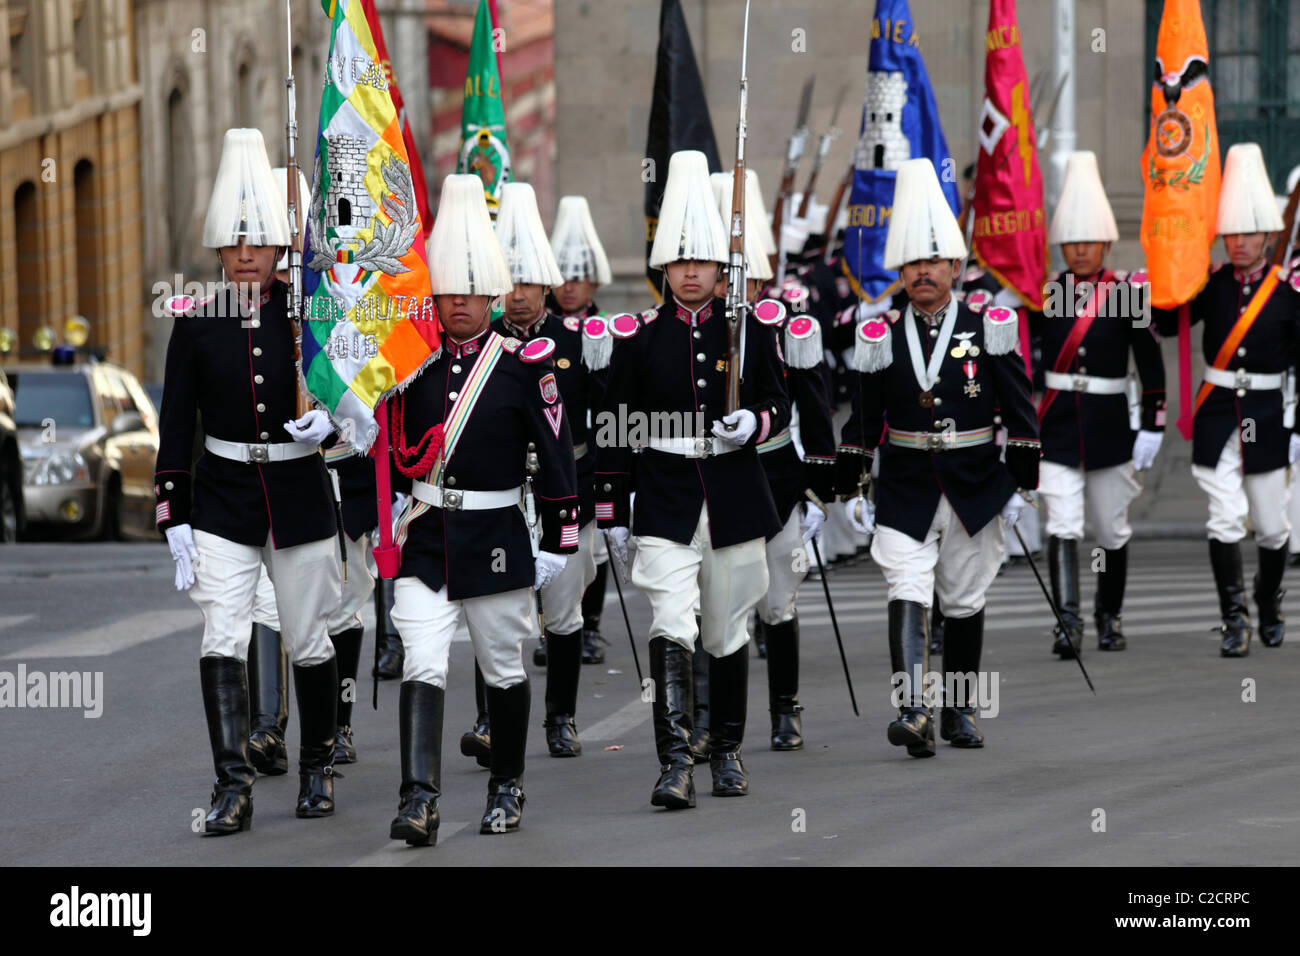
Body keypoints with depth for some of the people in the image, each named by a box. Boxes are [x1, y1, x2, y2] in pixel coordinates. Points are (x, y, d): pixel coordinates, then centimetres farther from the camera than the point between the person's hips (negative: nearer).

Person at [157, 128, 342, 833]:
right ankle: (232, 787, -13)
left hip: (300, 493, 0)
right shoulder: (195, 323, 0)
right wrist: (174, 518, -3)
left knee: (309, 641, 9)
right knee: (222, 642, -12)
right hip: (223, 500, 0)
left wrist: (326, 421, -19)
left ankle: (317, 767, 26)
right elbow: (175, 426, 2)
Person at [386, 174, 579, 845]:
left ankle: (507, 789, 27)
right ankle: (419, 801, -18)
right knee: (421, 666, -11)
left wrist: (559, 540, -1)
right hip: (424, 542, 1)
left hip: (497, 541, -1)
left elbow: (556, 456, 0)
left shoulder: (524, 364, -3)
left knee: (504, 670, 11)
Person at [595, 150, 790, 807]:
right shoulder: (637, 336, 1)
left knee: (728, 634, 11)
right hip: (664, 506, -2)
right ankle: (675, 765, -18)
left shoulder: (751, 330, 3)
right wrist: (611, 515, 2)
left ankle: (726, 753, 27)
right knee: (670, 630, -15)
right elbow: (614, 431, 4)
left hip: (736, 501, 2)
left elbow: (780, 406, 11)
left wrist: (753, 424, -13)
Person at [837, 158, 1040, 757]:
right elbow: (862, 420, 7)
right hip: (906, 493, 0)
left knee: (964, 603, 10)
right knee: (906, 597, -15)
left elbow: (1020, 412, 2)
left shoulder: (988, 328, -1)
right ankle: (912, 710, -25)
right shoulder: (882, 337, 2)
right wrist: (852, 490, 5)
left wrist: (1020, 485, 0)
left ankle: (958, 710, 22)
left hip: (975, 490, 0)